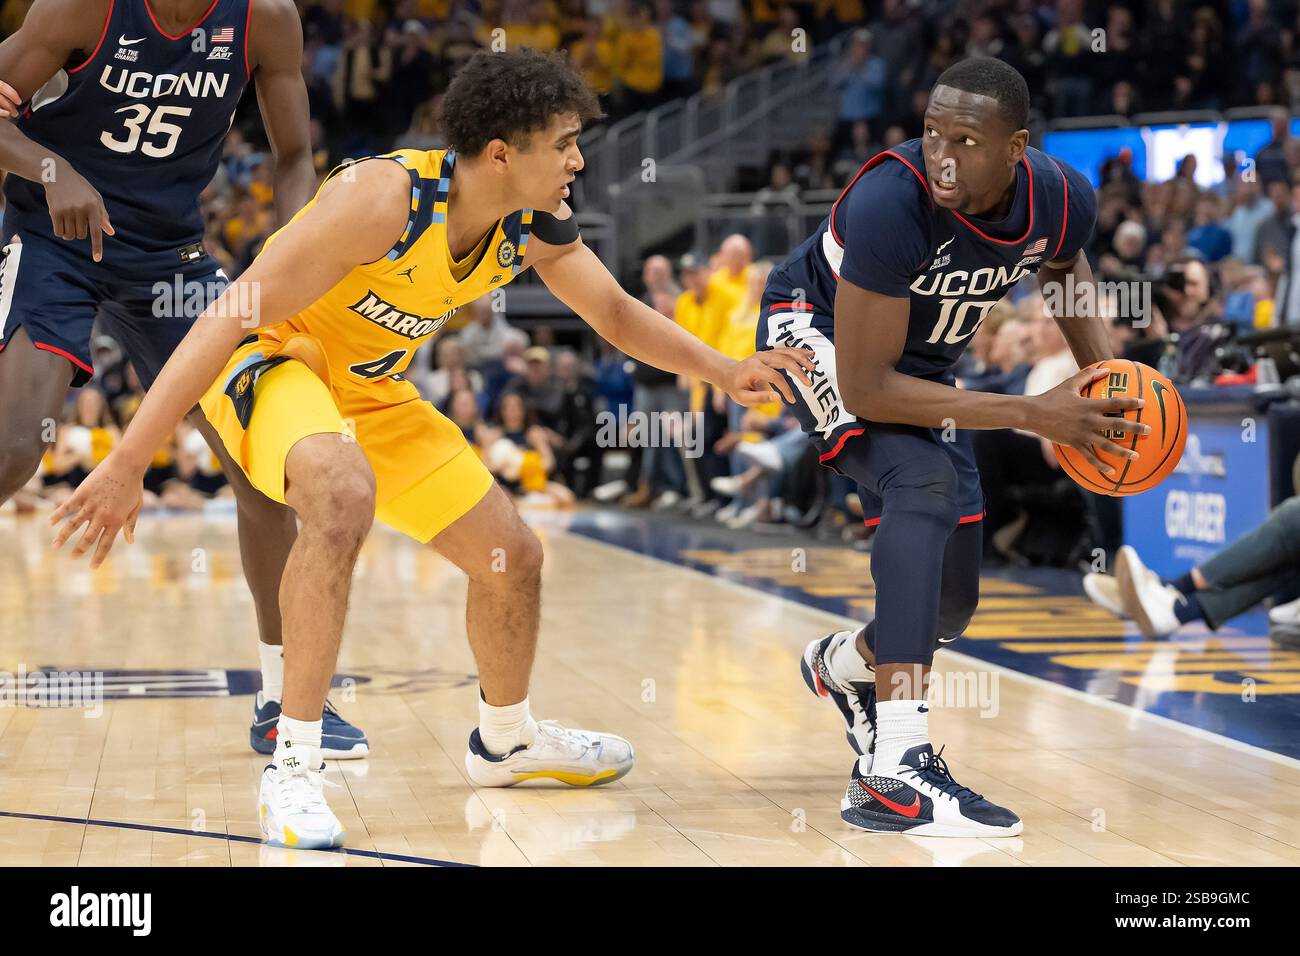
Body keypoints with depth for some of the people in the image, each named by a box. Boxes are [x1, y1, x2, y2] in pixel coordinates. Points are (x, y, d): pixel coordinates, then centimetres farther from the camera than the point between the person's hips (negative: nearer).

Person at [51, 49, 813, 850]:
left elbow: (618, 312, 11)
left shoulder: (538, 229, -9)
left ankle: (506, 740, 41)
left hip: (370, 391, 8)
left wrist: (726, 372, -2)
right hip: (270, 359, -8)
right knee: (345, 494, -39)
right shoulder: (384, 198, -32)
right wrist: (129, 463, -36)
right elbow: (232, 315, -33)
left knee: (513, 558, 11)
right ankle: (293, 771, -31)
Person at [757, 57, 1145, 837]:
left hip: (925, 362, 6)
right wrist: (1032, 414, -37)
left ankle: (843, 666, 45)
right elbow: (865, 389, -36)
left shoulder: (1066, 200, -22)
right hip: (817, 330, -6)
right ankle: (897, 772, -36)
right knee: (925, 478, -34)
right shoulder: (892, 203, -39)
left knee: (950, 602, 8)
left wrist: (1107, 373, -9)